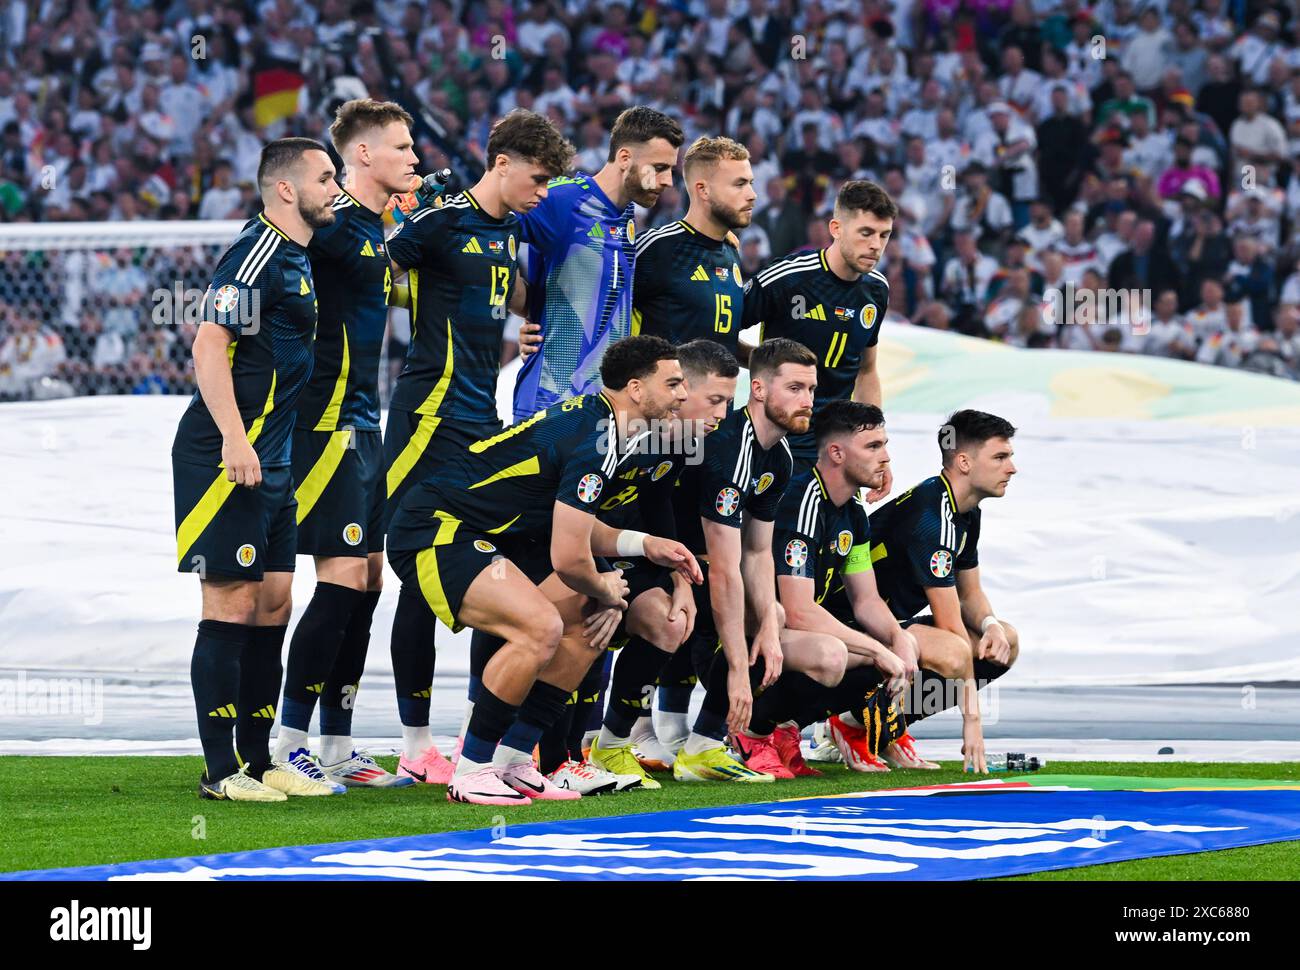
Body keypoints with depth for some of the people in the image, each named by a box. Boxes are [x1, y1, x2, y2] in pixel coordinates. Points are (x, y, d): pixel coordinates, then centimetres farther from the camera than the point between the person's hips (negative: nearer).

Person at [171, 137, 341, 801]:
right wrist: (233, 439, -26)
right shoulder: (258, 254, -13)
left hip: (271, 461, 10)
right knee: (232, 603, -8)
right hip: (229, 457, -10)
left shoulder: (296, 254, 16)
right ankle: (221, 771, -7)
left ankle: (259, 760, 16)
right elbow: (209, 345, -20)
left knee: (272, 601, 10)